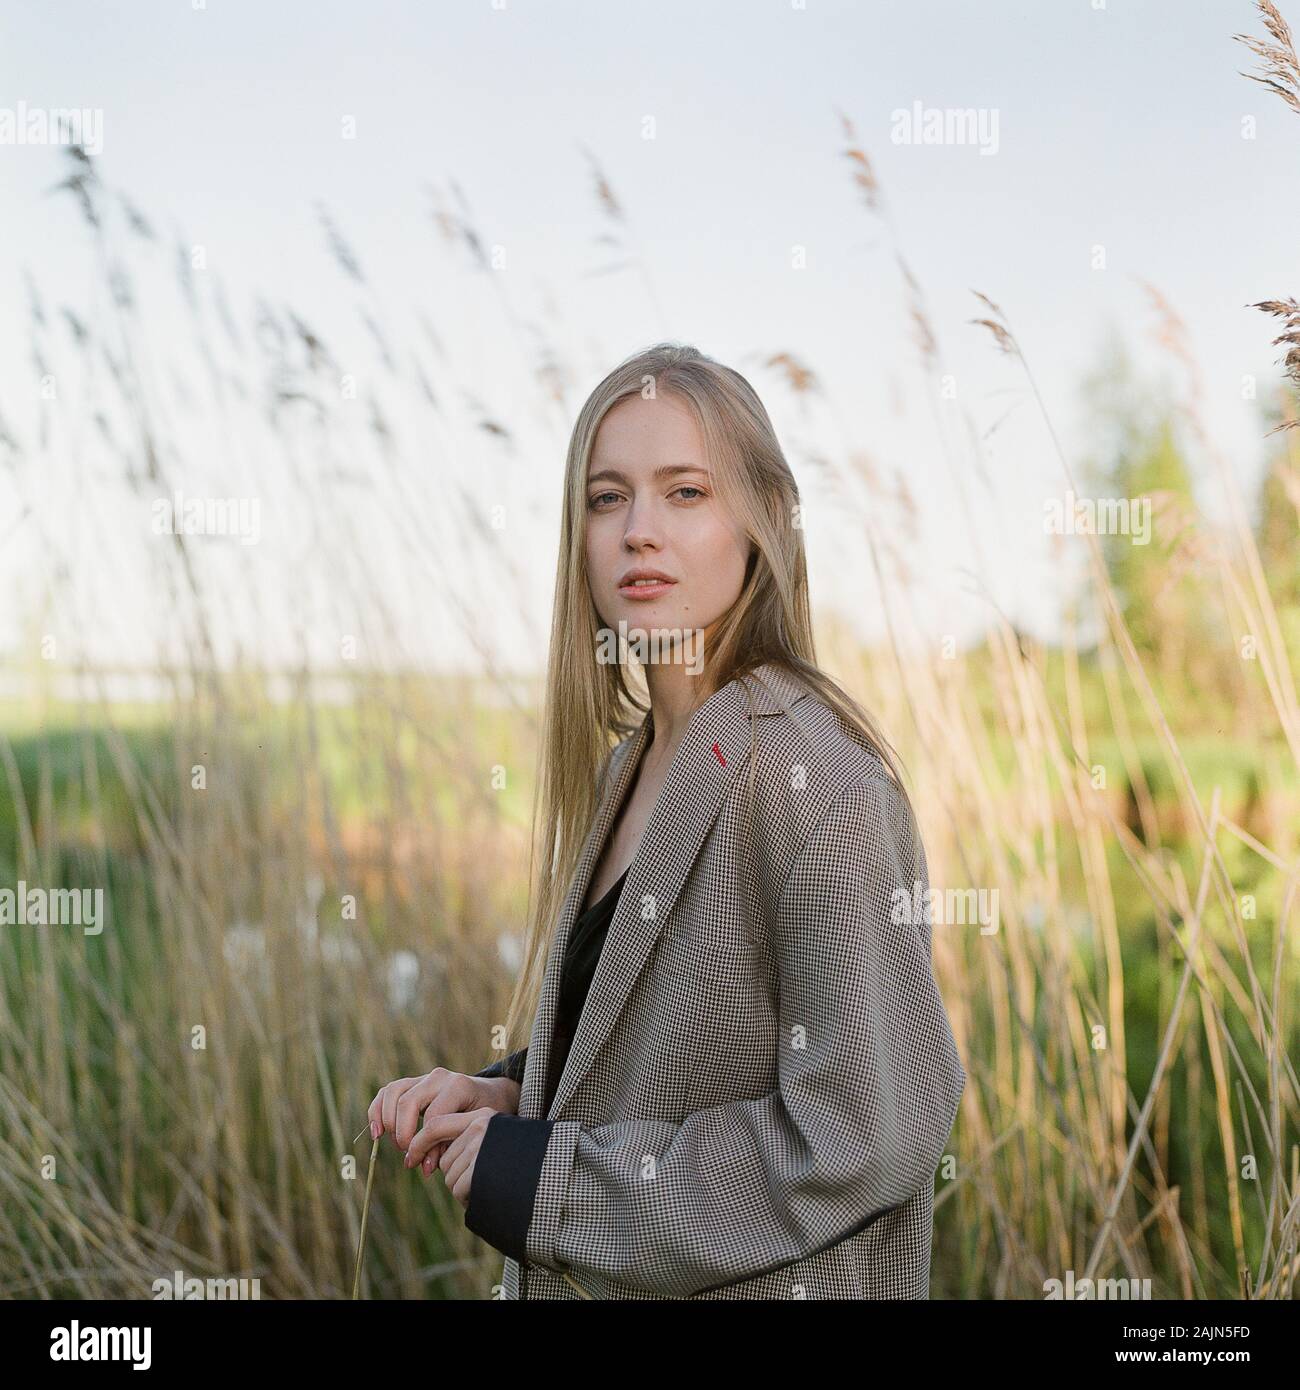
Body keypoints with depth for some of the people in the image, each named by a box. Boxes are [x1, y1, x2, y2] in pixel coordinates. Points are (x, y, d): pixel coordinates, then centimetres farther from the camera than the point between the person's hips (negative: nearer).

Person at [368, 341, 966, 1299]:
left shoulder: (813, 774, -22)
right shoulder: (629, 762, 3)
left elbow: (861, 1140, -25)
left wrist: (537, 1175, -20)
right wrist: (508, 1095, -4)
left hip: (762, 1284, -7)